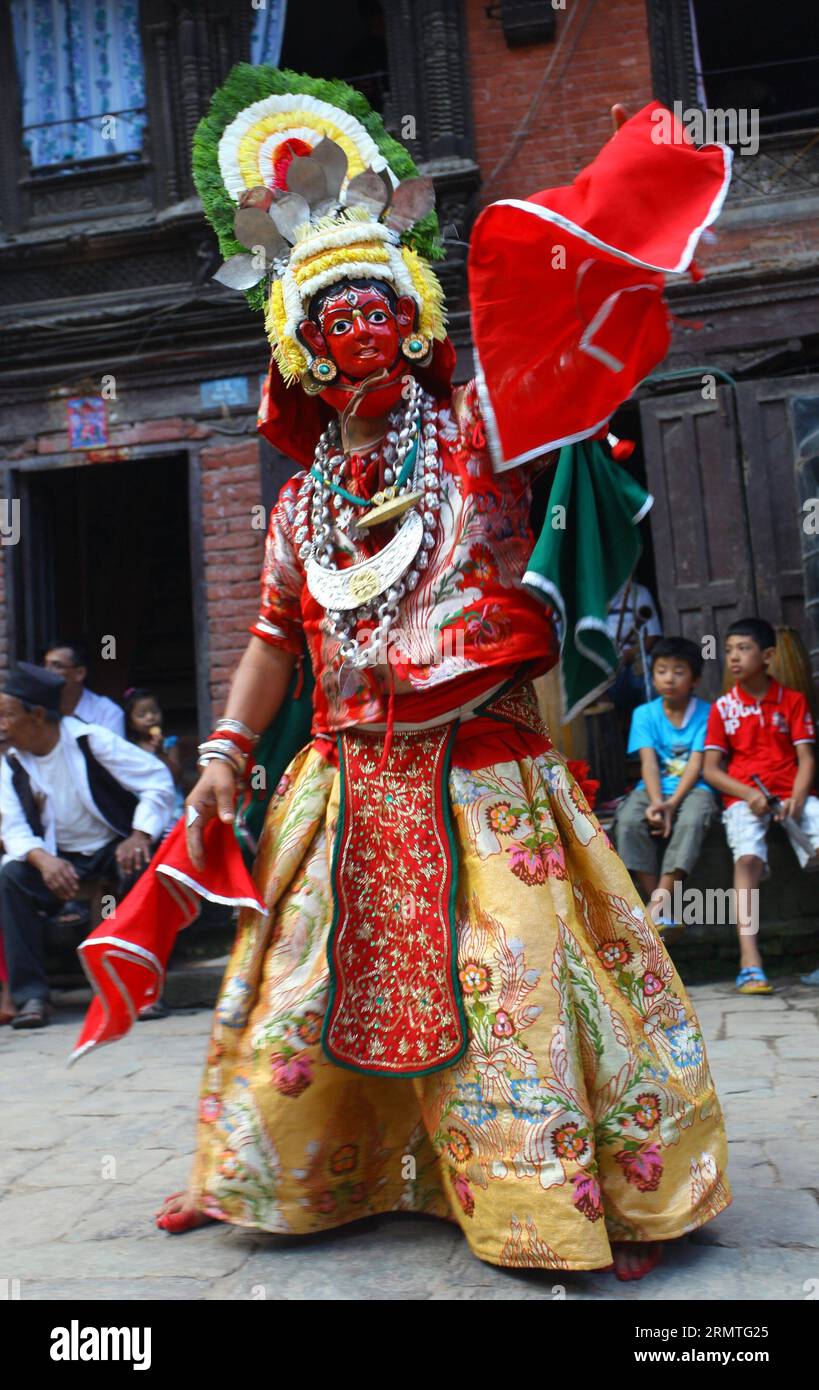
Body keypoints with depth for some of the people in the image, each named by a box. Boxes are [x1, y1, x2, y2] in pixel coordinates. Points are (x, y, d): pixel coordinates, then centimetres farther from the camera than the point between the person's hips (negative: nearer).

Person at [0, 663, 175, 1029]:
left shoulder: (90, 740, -12)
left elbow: (158, 779, -14)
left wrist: (140, 836, -29)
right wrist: (43, 859, -27)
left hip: (114, 846, -4)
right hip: (60, 859, 4)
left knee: (140, 869, -35)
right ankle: (31, 995, -20)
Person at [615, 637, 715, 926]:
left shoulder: (705, 713, 0)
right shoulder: (644, 714, 5)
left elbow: (696, 764, -9)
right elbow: (649, 763, -7)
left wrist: (672, 805, -23)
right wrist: (656, 803, -24)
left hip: (692, 788, -2)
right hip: (653, 789, 2)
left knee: (691, 821, -36)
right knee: (628, 822, -30)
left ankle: (658, 907, -34)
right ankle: (661, 907, -24)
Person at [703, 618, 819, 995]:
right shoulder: (722, 707, 8)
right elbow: (711, 769, 5)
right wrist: (748, 794, -12)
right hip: (744, 796, -1)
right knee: (748, 858, -29)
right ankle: (749, 961, -36)